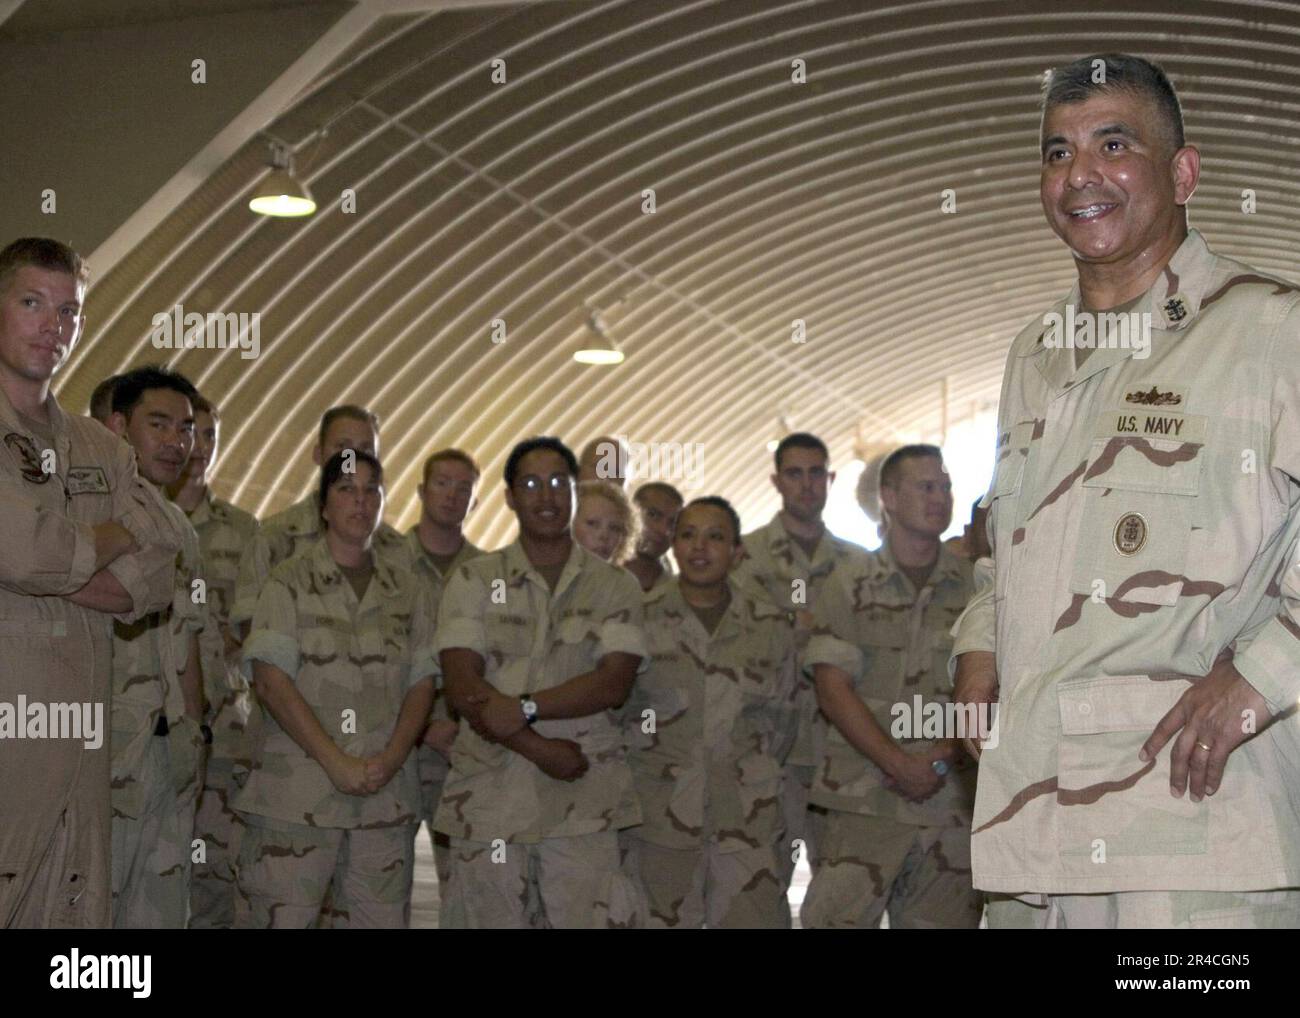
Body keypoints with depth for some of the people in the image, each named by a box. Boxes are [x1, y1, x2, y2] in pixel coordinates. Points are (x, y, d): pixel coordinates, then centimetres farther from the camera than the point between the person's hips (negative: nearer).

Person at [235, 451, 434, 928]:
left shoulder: (404, 591, 14)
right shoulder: (291, 580, 2)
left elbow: (421, 684, 9)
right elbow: (271, 681, -8)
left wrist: (391, 758, -9)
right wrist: (336, 762, -15)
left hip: (386, 795, 4)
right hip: (297, 794, -4)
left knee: (382, 919, 4)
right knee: (279, 918, -6)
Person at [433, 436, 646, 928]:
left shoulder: (616, 586, 9)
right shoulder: (474, 580, 8)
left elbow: (613, 683, -4)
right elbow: (462, 688, -3)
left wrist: (525, 707, -16)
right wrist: (540, 750, -13)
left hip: (585, 801, 0)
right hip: (489, 797, 1)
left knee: (590, 915, -9)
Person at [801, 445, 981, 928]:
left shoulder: (977, 589, 11)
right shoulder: (848, 591, 7)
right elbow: (832, 688, -2)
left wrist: (943, 758, -10)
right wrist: (898, 763, -11)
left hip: (952, 799, 2)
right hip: (862, 798, -2)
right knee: (835, 916, -10)